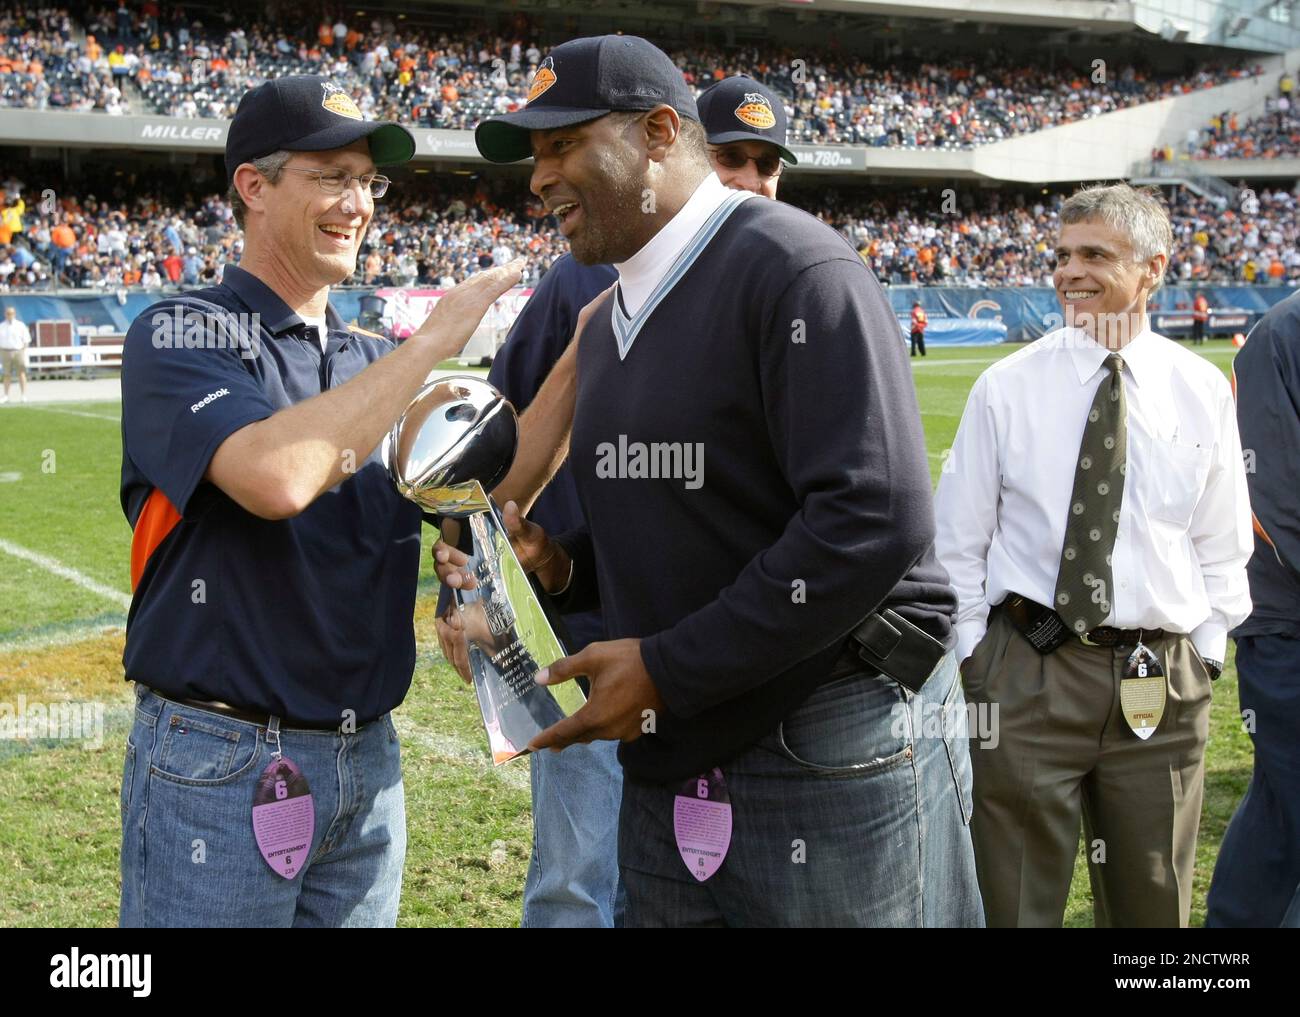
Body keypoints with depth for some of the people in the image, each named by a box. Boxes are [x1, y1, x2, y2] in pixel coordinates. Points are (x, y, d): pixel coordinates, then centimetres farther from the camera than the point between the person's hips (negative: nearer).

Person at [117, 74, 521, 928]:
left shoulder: (374, 359, 11)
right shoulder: (180, 336, -8)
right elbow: (276, 479, -27)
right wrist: (432, 340, -18)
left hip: (369, 760, 6)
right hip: (219, 761, -6)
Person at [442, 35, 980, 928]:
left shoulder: (793, 269, -14)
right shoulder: (605, 322, 14)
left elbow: (874, 520, -24)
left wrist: (668, 669, -19)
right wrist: (558, 566, 2)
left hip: (838, 755, -8)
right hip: (668, 768, 8)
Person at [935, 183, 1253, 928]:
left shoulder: (1203, 392, 3)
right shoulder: (1006, 388, -2)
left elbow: (1222, 547, 9)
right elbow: (960, 541, 2)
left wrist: (1205, 654, 3)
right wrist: (971, 658, 0)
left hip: (1161, 686, 2)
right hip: (1028, 673, -2)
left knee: (1154, 901, 16)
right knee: (1014, 900, 7)